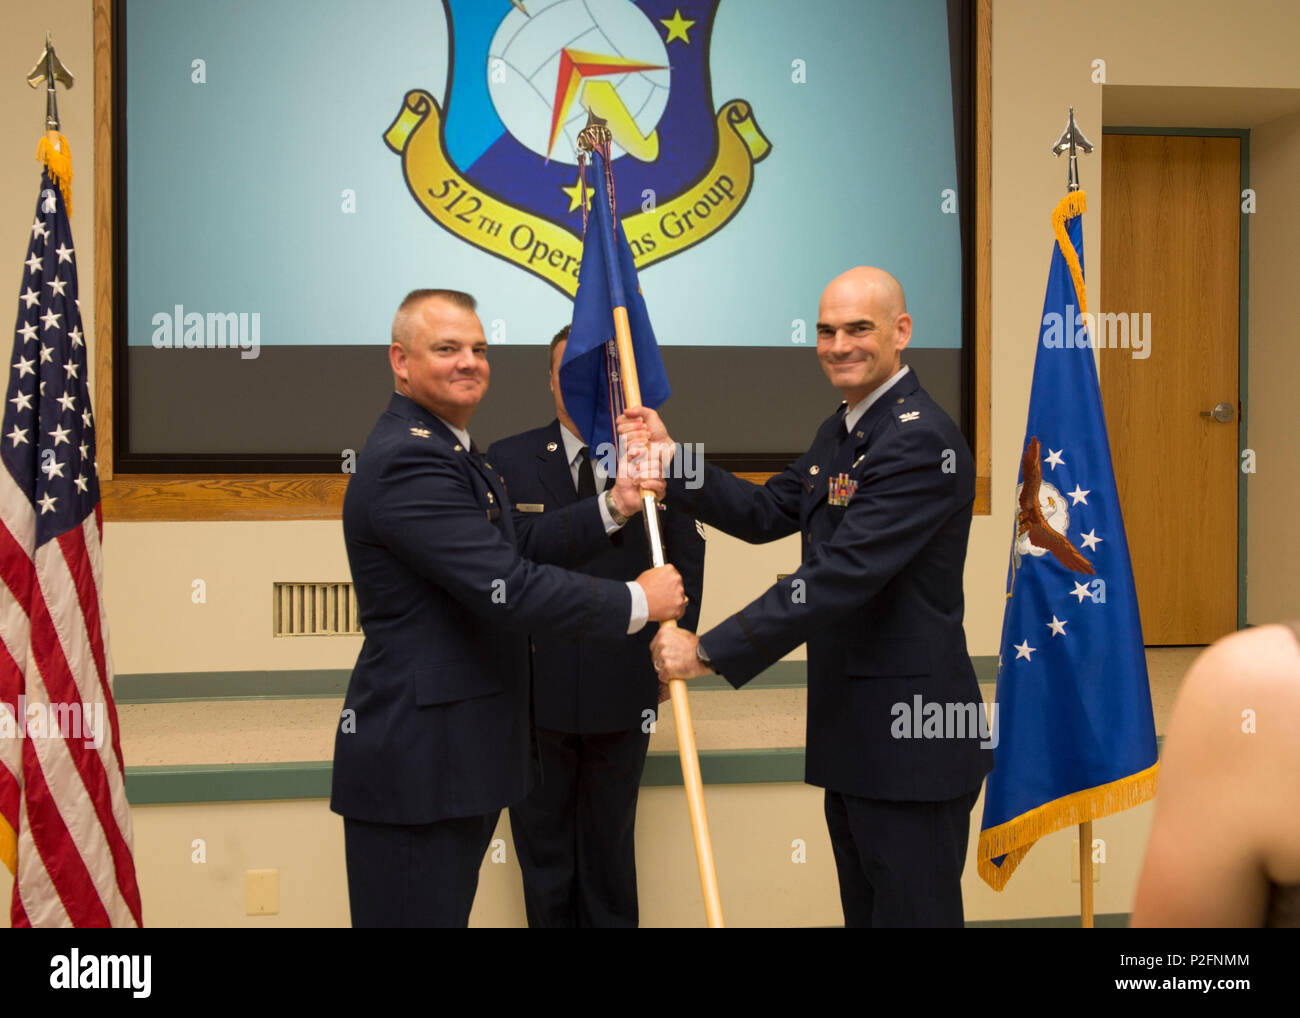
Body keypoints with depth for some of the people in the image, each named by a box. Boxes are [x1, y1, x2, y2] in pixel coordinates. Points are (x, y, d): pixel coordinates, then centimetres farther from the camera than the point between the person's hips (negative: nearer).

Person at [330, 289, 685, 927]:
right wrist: (637, 601, -14)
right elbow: (507, 587, -24)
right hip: (414, 760, -11)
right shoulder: (408, 461, -20)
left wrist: (613, 507, 4)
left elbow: (515, 551, 15)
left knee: (448, 908, 17)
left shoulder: (443, 449, 16)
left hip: (457, 753, 11)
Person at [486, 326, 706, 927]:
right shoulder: (508, 461, -1)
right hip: (536, 689, 0)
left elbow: (686, 563, 5)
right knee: (543, 844, 13)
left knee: (610, 843, 16)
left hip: (625, 691, 1)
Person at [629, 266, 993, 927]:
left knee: (912, 910, 0)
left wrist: (709, 651, -26)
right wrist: (670, 456, 3)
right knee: (864, 908, 19)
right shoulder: (840, 430, 14)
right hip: (853, 733, 10)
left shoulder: (920, 440, -20)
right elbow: (765, 514, 14)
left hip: (911, 738, -10)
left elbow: (840, 575, -27)